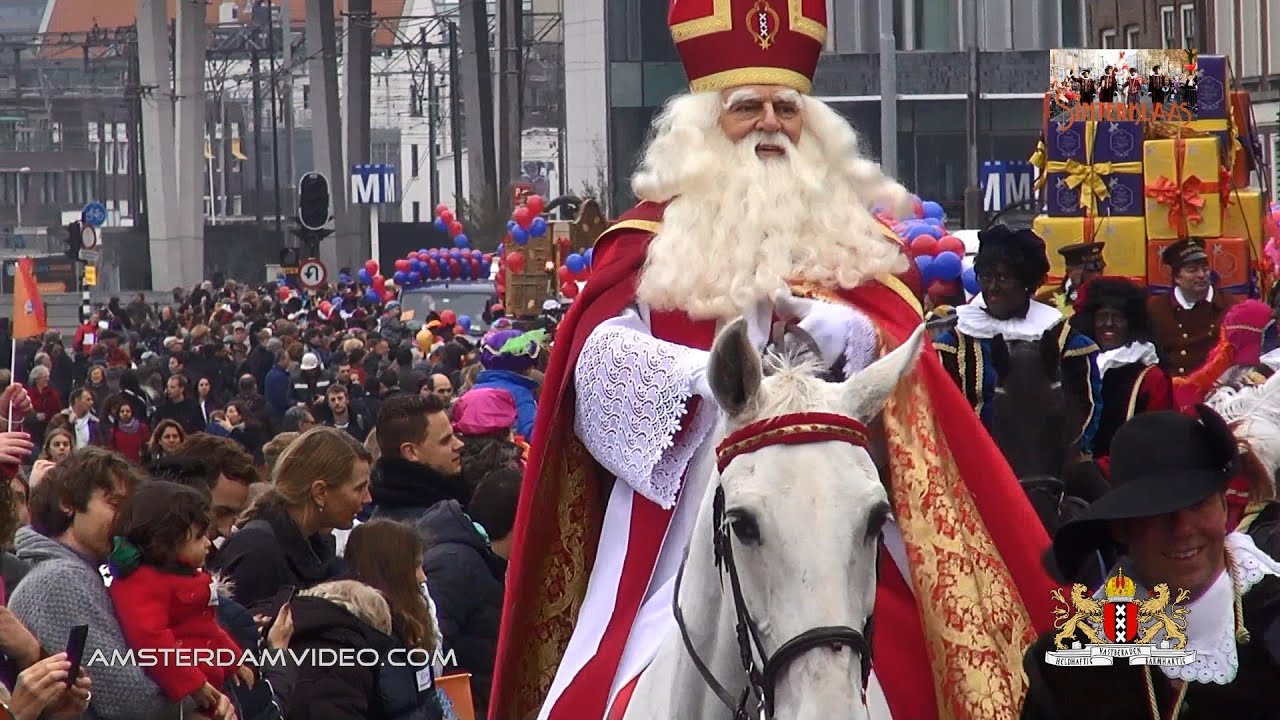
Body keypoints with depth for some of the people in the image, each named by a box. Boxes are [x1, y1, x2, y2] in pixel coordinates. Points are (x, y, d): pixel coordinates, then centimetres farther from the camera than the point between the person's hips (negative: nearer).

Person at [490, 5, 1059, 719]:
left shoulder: (856, 232, 15)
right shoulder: (654, 237, 10)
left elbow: (902, 338, 0)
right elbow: (600, 353, -5)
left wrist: (850, 333, -23)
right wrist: (707, 375, -23)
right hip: (688, 518, -1)